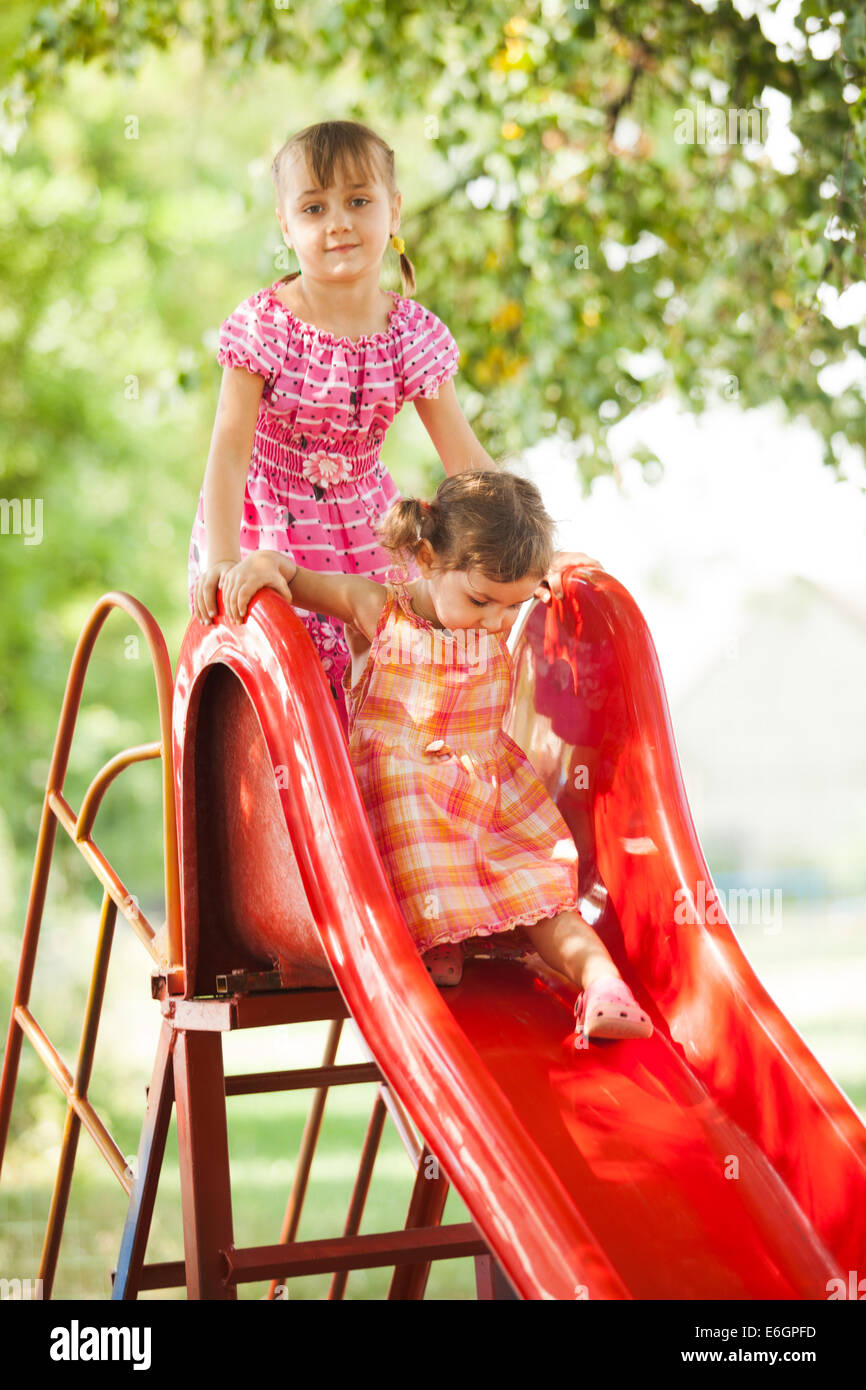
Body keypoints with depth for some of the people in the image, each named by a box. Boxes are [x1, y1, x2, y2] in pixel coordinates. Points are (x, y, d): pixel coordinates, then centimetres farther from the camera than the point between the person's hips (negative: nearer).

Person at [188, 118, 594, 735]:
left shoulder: (415, 335, -8)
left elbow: (465, 458, -5)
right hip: (266, 534, -3)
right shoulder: (263, 325, -17)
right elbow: (230, 452, -21)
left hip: (363, 531, 3)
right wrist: (224, 562, -33)